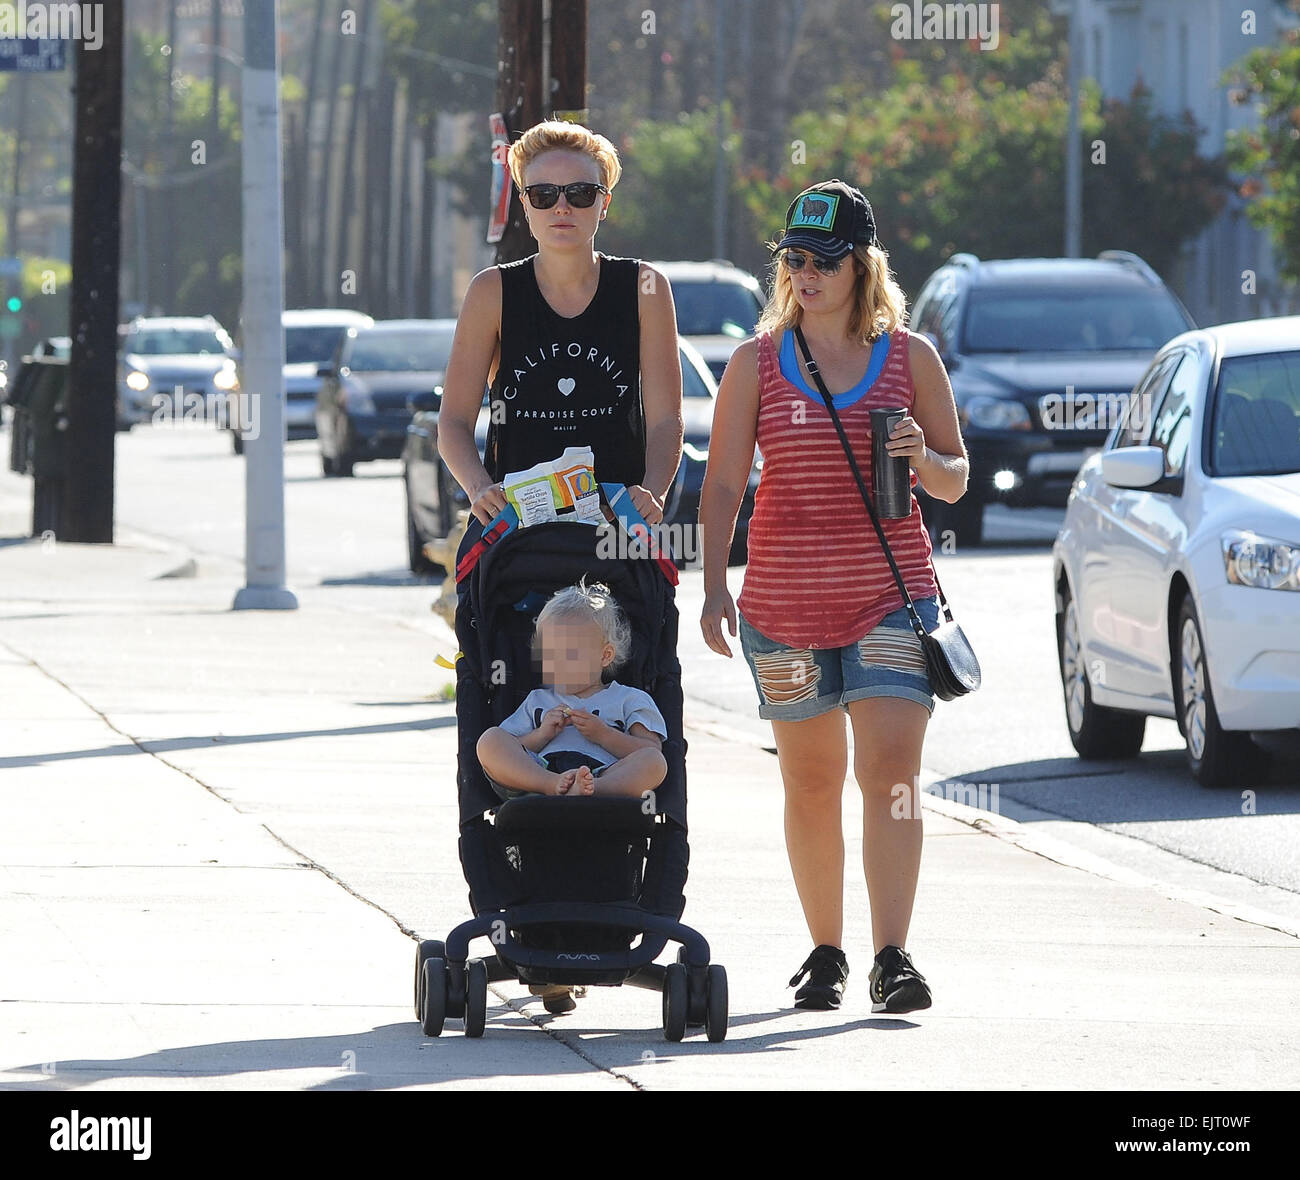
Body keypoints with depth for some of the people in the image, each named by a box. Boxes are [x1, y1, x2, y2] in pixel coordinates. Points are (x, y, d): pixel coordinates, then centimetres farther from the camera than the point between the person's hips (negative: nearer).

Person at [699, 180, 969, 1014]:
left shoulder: (910, 357, 4)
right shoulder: (758, 361, 5)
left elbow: (956, 481, 9)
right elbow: (723, 484, 6)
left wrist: (923, 459, -13)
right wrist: (714, 585, -4)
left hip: (893, 596, -1)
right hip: (784, 599, 1)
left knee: (891, 768, -14)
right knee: (811, 782, 7)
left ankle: (893, 959, -18)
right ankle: (826, 953, 18)